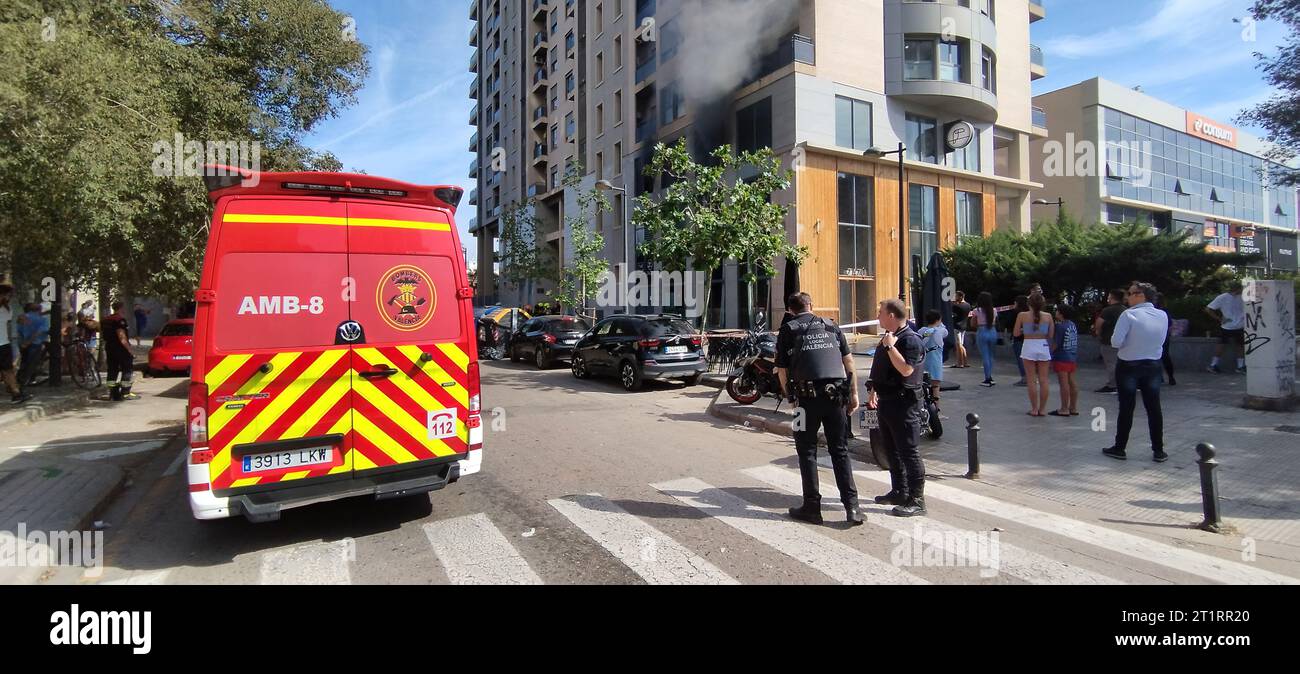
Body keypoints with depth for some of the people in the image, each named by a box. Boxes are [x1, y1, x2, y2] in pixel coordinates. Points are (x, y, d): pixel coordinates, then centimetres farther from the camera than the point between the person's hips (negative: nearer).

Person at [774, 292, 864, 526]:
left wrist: (790, 396, 14)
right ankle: (852, 507, 8)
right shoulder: (831, 326, 15)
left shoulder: (787, 331, 6)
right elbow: (849, 362, 11)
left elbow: (782, 371, 3)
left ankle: (812, 507, 11)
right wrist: (854, 393, 14)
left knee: (807, 451, 9)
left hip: (808, 396, -3)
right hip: (836, 394, 3)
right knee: (840, 450, 11)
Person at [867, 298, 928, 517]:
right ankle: (899, 492, 29)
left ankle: (916, 500, 3)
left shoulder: (910, 339, -16)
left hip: (903, 403, -10)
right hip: (886, 401, 10)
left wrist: (890, 346, -24)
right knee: (891, 450, 17)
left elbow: (906, 369, -29)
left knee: (908, 451, -4)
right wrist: (874, 392, 22)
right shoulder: (888, 337, 14)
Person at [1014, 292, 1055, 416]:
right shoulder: (1047, 316, 0)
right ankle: (1042, 409, 10)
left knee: (1031, 380, 3)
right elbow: (1051, 335, 3)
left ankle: (1034, 409, 5)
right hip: (1044, 347, 2)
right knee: (1043, 379, 7)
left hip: (1029, 347, -2)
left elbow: (1016, 333, -1)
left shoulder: (1022, 315, -5)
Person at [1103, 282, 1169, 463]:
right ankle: (1158, 451, 14)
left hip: (1128, 366, -4)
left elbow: (1116, 342, -19)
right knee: (1154, 408, 9)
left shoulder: (1129, 315, -17)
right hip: (1153, 365, 4)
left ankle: (1119, 448, 11)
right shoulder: (1162, 316, 0)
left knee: (1126, 408, 3)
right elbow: (1160, 340, 10)